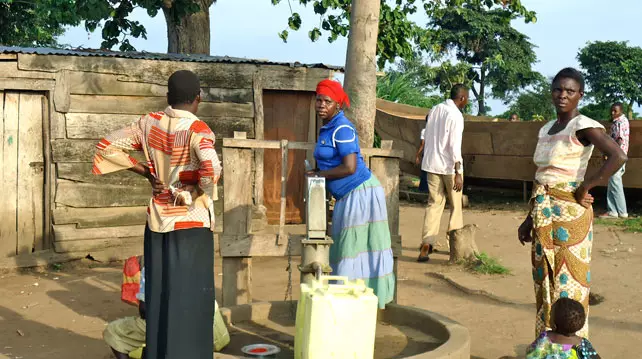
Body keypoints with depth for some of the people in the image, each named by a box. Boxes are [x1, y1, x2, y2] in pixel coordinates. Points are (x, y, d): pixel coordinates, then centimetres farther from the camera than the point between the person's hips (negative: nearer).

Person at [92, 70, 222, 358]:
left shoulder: (150, 123, 2)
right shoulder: (197, 129, -13)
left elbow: (107, 147, 7)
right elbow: (211, 168, -30)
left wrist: (145, 172, 6)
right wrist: (201, 192, -10)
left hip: (157, 218, 5)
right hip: (191, 221, -5)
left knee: (158, 293, 13)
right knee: (189, 296, 3)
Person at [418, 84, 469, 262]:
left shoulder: (435, 109, 8)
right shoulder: (455, 115, -13)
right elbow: (454, 146, -18)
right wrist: (458, 173, -18)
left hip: (432, 164, 6)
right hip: (449, 166, -6)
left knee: (434, 203, 6)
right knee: (456, 206, 8)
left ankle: (426, 246, -5)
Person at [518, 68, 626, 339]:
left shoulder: (583, 126, -10)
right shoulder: (546, 130, 14)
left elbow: (618, 156, -26)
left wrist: (585, 188, -19)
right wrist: (530, 219, 19)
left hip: (569, 214, -8)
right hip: (544, 216, 8)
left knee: (568, 286, -3)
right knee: (545, 284, 13)